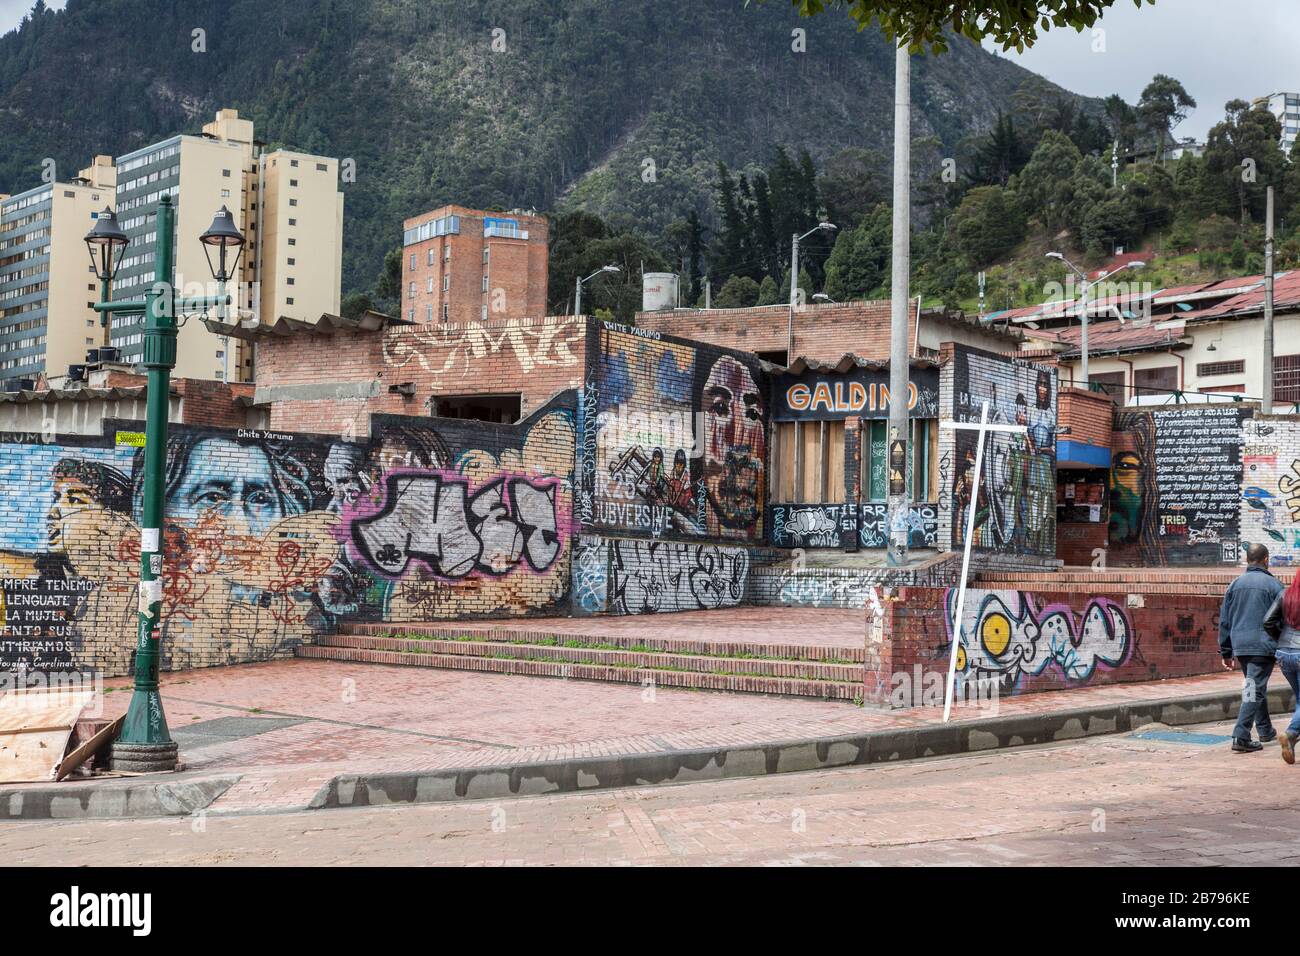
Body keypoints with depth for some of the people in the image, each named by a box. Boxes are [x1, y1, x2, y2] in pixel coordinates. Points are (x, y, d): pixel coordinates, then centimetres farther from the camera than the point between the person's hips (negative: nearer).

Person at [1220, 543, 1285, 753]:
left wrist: (1226, 652, 16)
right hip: (1263, 646, -5)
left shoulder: (1235, 584, 9)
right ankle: (1241, 737, -14)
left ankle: (1265, 731, 32)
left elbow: (1224, 621, 11)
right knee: (1255, 690, -6)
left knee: (1256, 687, 22)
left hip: (1240, 647, 5)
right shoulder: (1273, 584, -5)